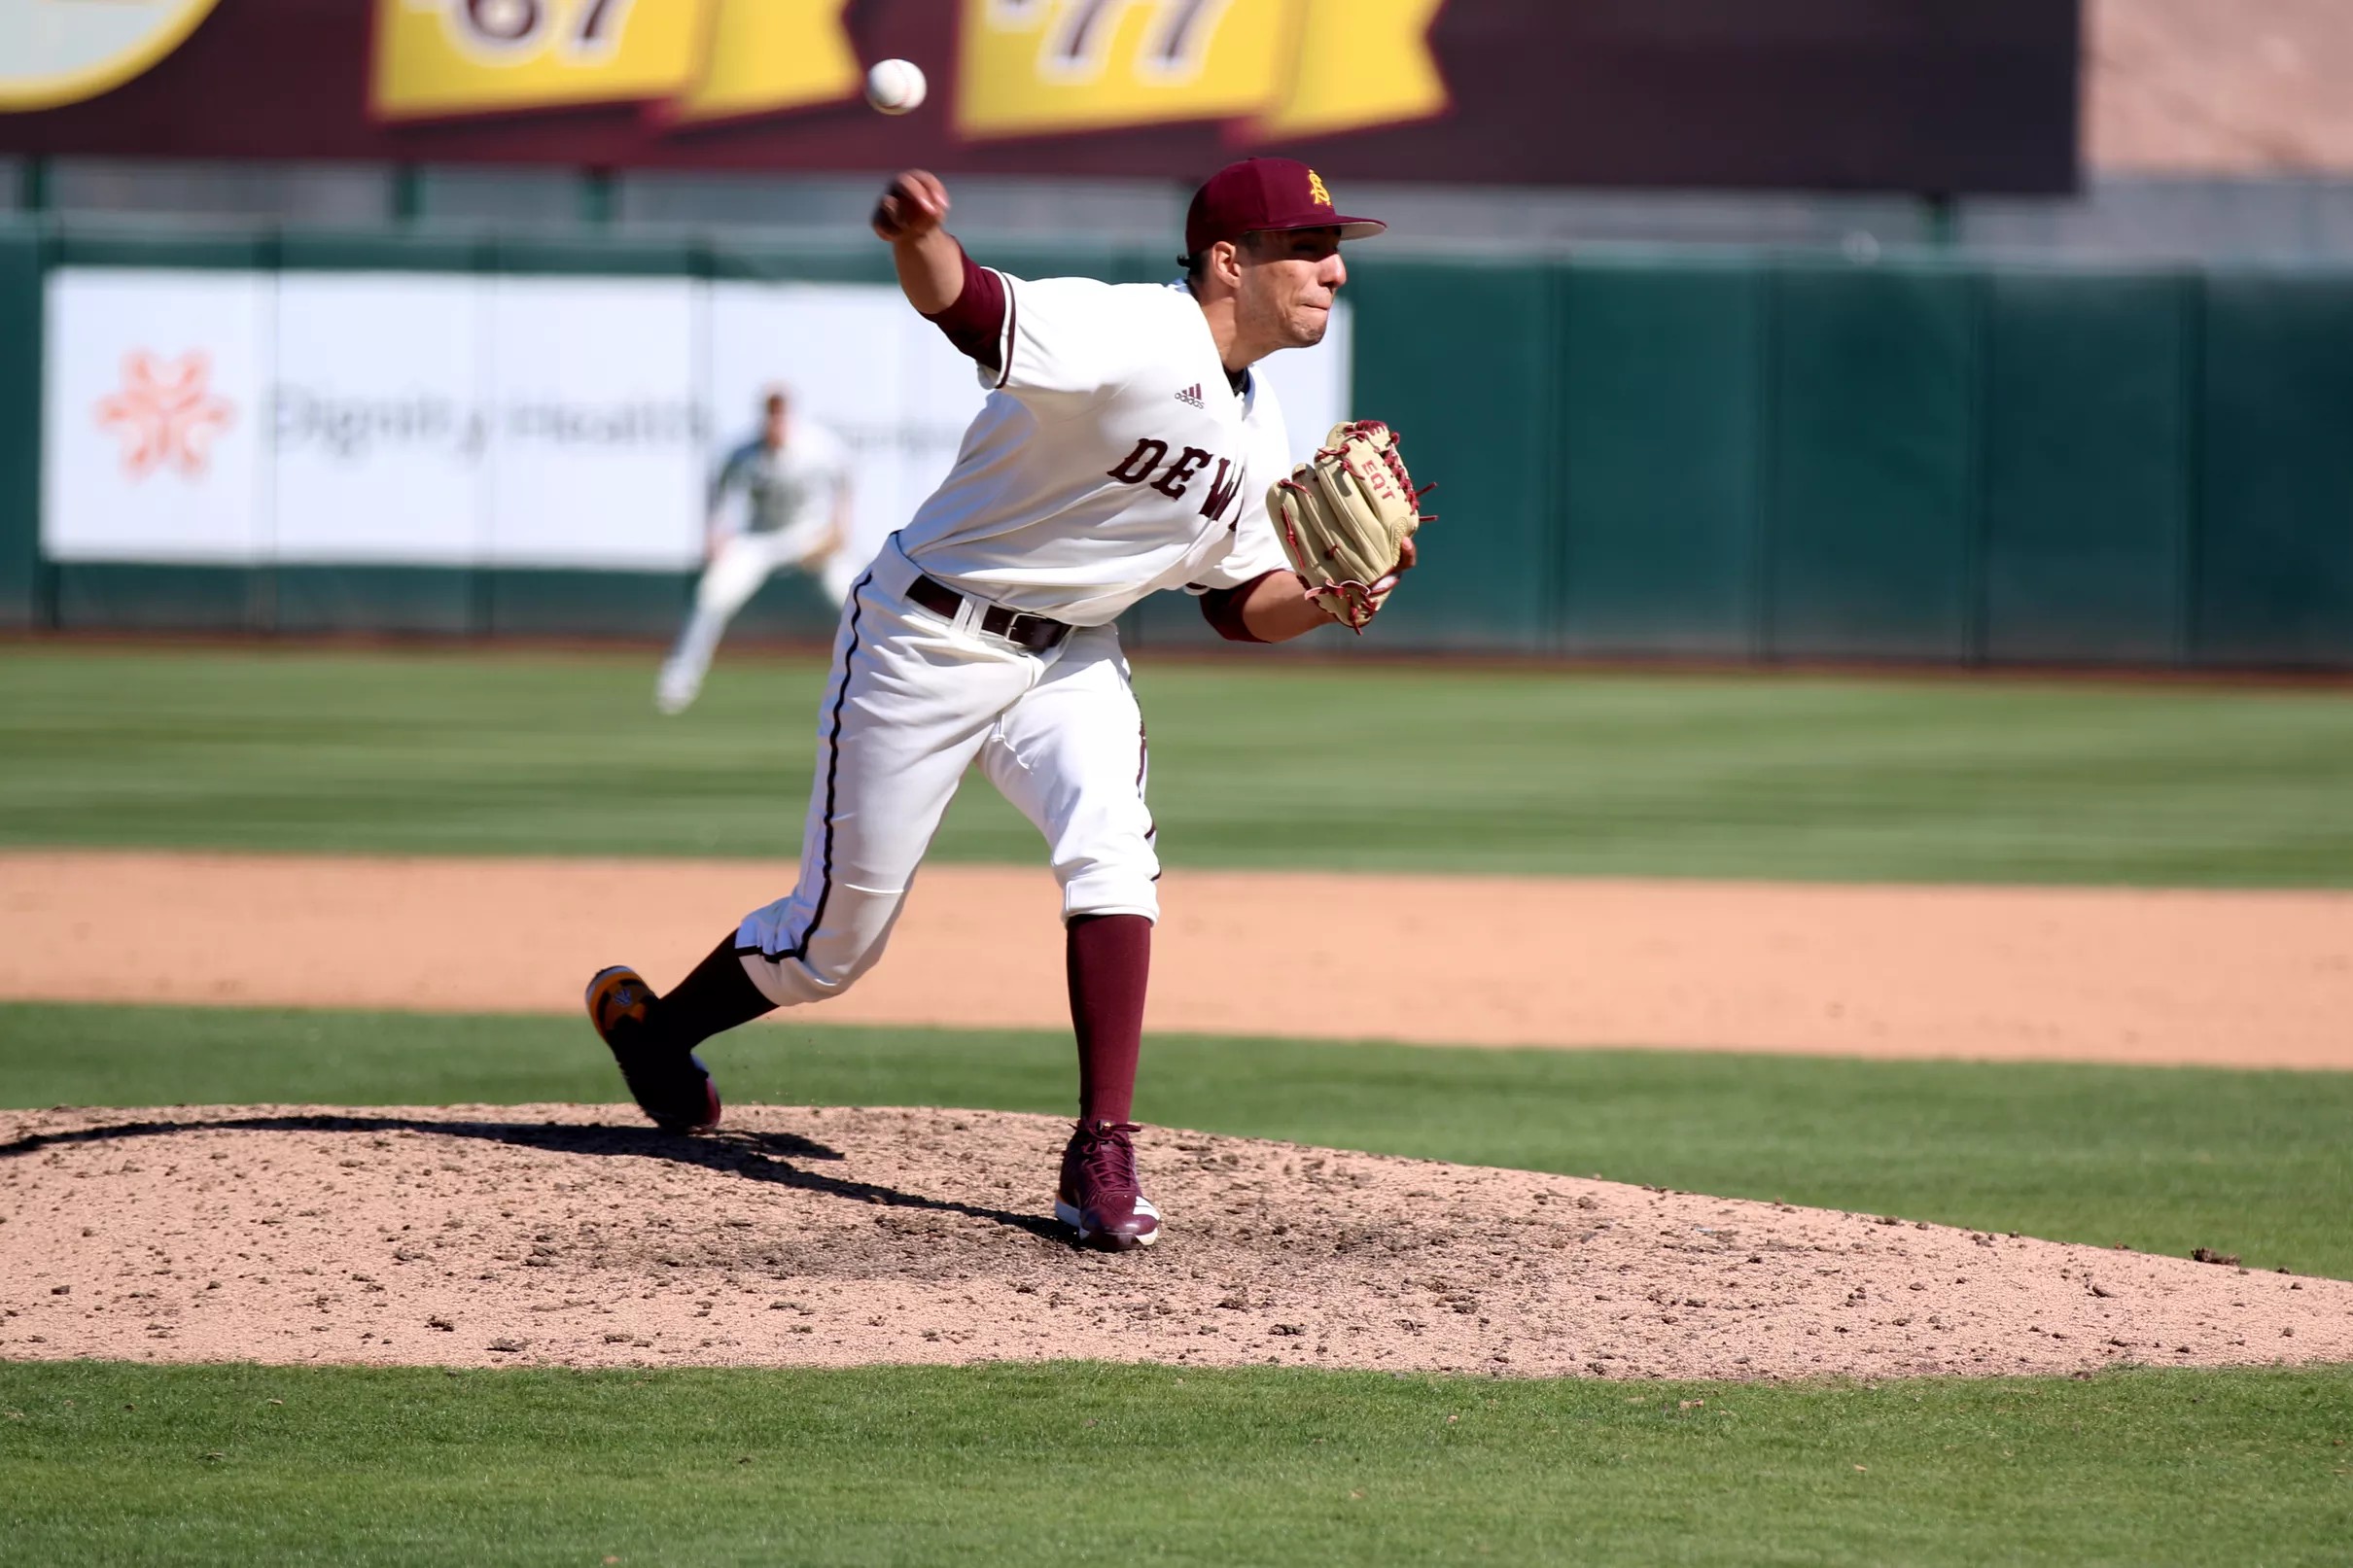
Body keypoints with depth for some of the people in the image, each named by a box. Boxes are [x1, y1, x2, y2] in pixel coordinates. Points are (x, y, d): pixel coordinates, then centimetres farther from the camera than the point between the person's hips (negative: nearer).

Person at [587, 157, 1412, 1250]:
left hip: (1069, 661, 6)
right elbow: (963, 305, -42)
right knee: (834, 938, 4)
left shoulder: (1258, 440, 4)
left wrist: (1326, 598, -9)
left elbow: (1242, 606, 14)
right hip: (925, 638, -6)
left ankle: (1102, 1159, -24)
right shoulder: (1124, 333, -23)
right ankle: (651, 1026, 34)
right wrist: (918, 236, -66)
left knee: (1110, 849, -24)